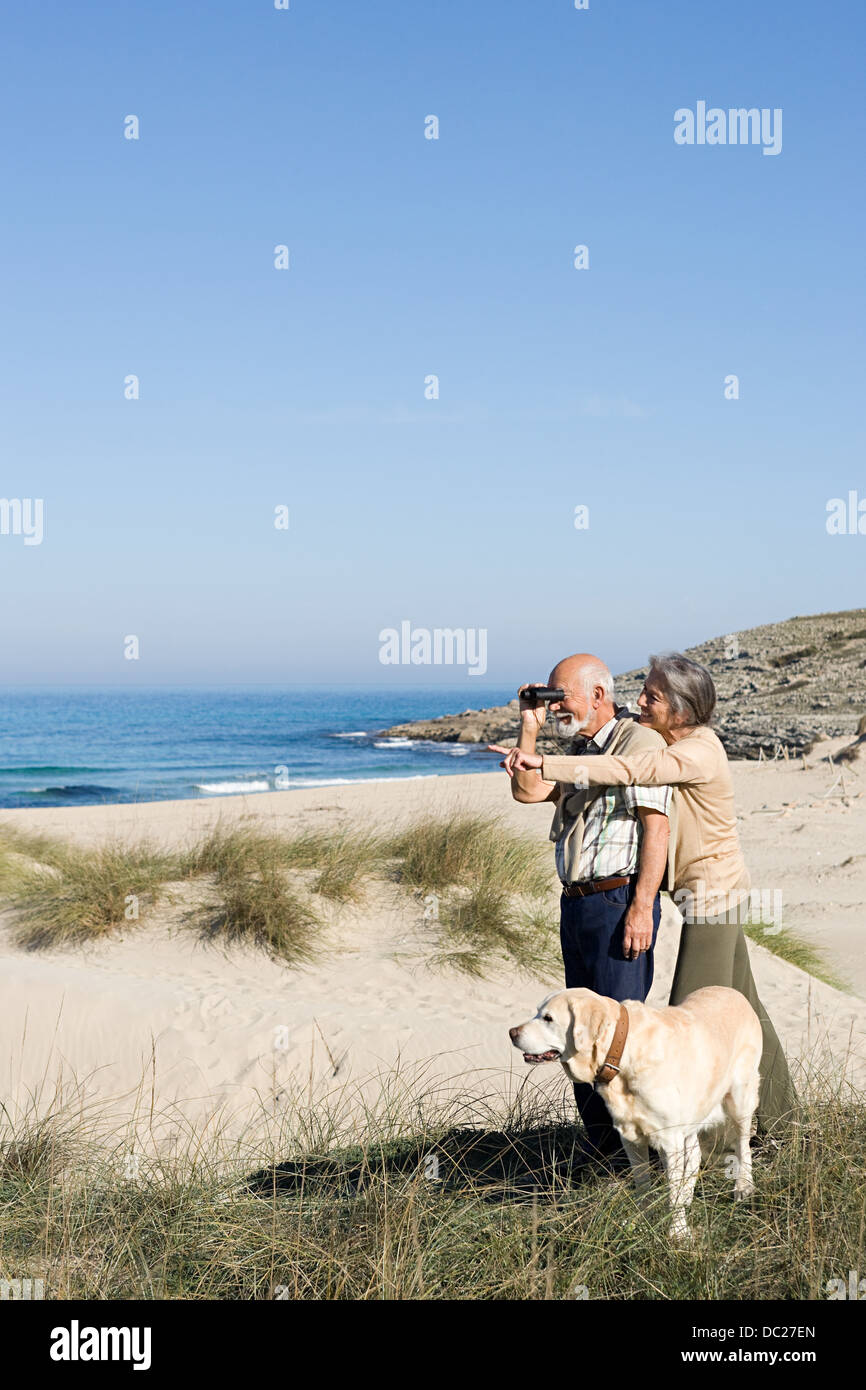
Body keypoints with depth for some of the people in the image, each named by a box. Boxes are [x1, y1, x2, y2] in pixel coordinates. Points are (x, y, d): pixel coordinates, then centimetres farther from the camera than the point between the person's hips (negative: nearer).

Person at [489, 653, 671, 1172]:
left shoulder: (639, 742, -9)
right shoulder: (582, 752, 20)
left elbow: (656, 827, -16)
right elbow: (528, 790, 10)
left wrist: (641, 907, -21)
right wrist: (530, 727, 4)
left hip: (619, 901, -9)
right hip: (577, 905, 9)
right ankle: (600, 1139, 21)